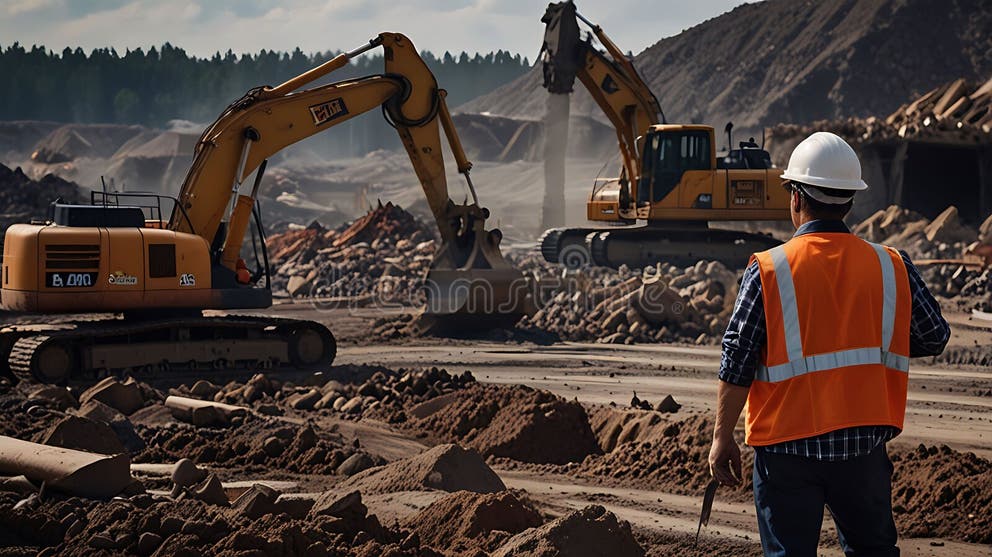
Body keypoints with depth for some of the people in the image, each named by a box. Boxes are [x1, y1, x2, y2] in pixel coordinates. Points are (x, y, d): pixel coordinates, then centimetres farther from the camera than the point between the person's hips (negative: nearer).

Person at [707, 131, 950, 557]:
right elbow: (934, 338, 9)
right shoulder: (891, 267, -1)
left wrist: (722, 438, 1)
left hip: (787, 447, -2)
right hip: (864, 443, 3)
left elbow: (736, 366, -8)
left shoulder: (768, 270, -9)